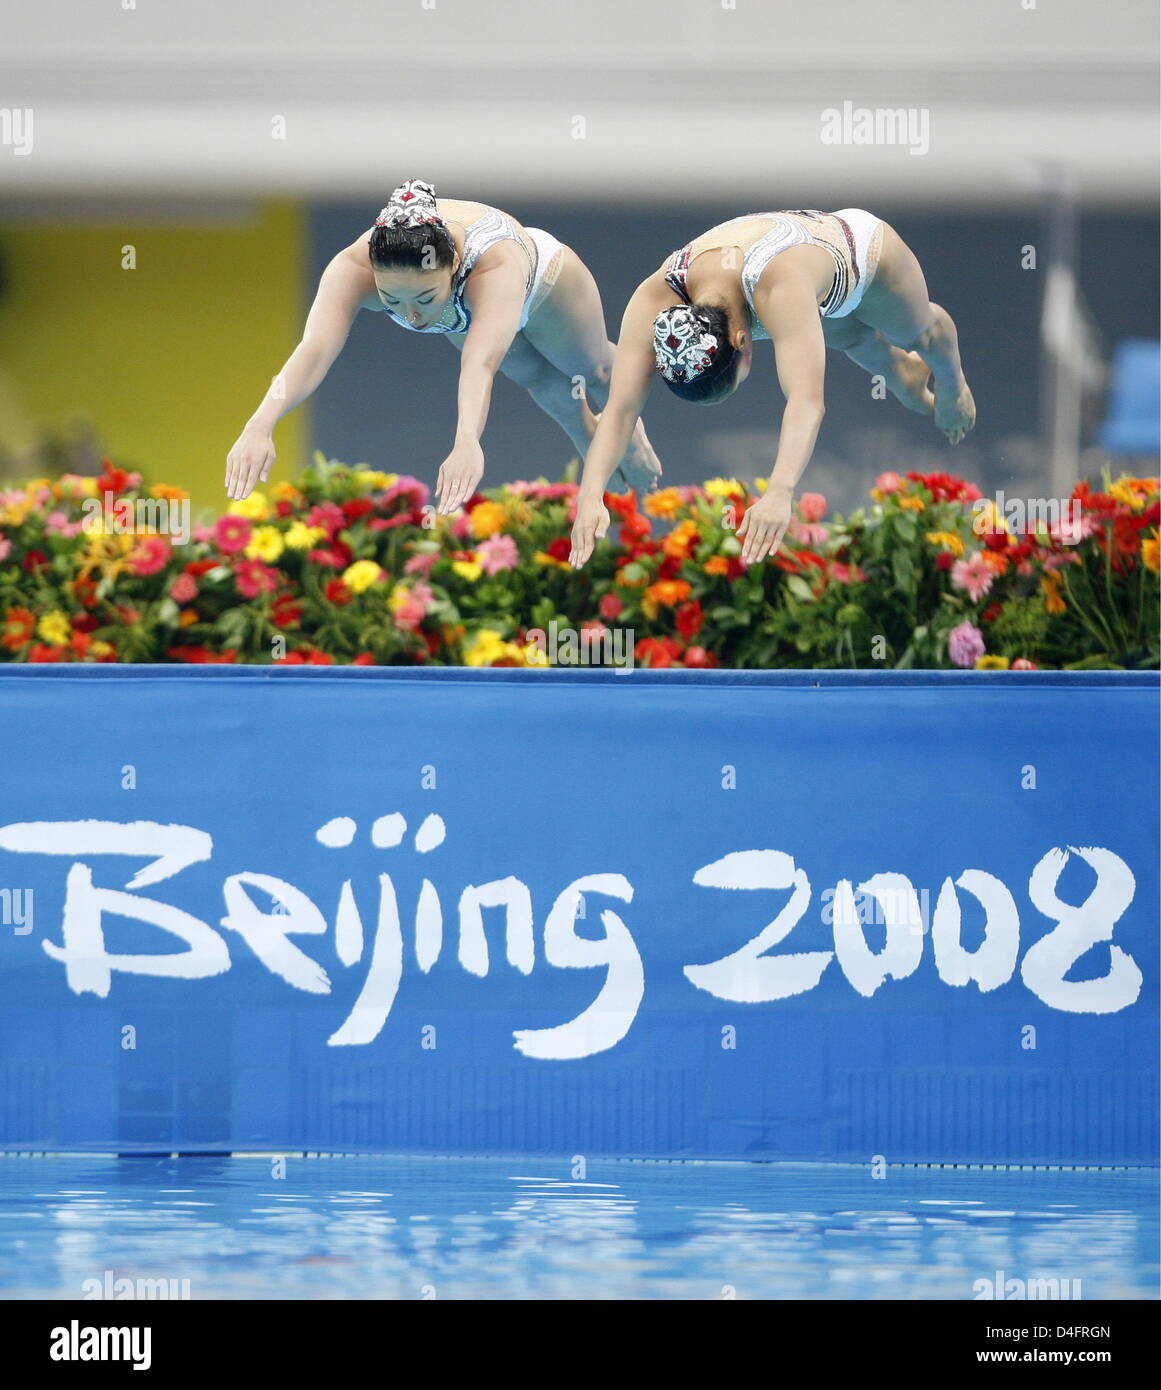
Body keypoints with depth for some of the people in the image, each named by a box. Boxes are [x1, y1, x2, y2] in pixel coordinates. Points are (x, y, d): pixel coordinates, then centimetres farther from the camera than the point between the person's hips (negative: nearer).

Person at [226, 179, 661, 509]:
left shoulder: (496, 262, -54)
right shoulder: (352, 268, -47)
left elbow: (481, 360, -69)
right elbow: (314, 349, -62)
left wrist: (468, 442, -87)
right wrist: (260, 425, -80)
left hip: (541, 281, -3)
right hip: (461, 305, 3)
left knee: (591, 371, 27)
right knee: (536, 378, 29)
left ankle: (629, 433, 62)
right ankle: (589, 438, 62)